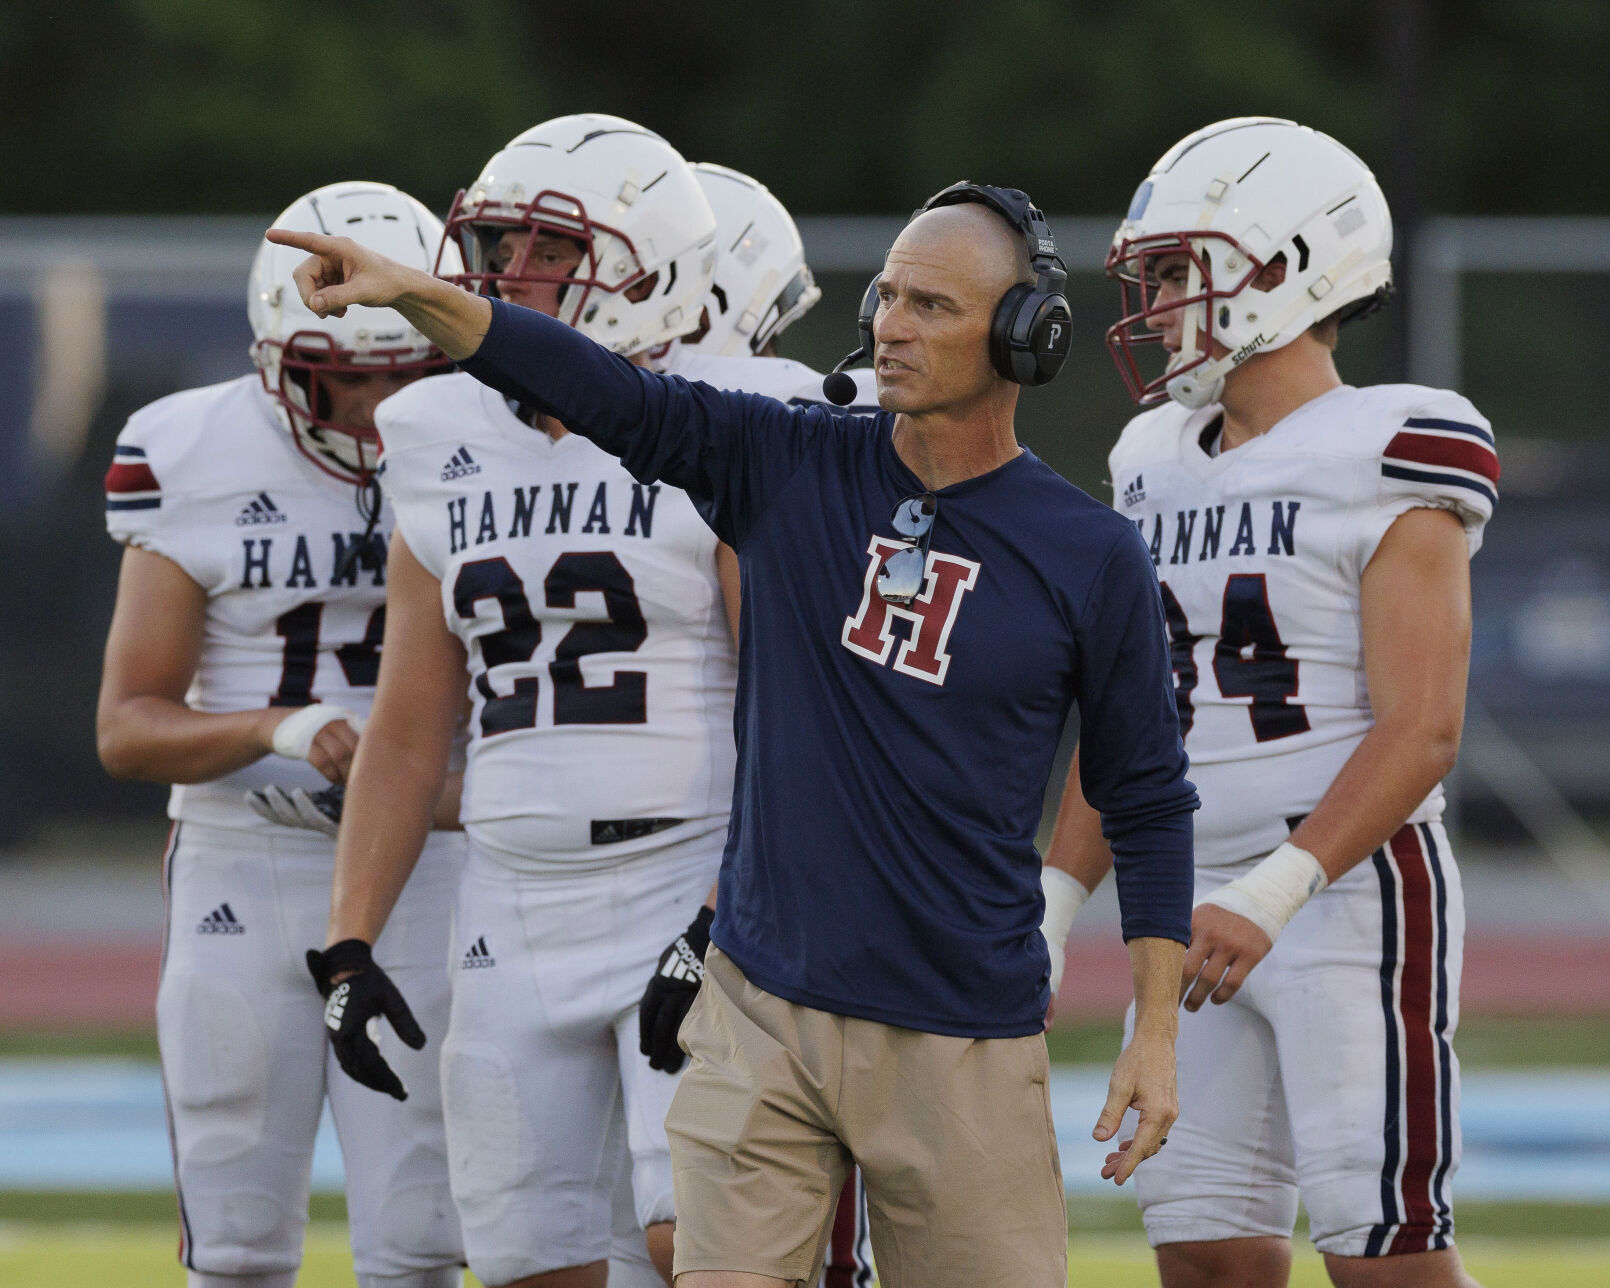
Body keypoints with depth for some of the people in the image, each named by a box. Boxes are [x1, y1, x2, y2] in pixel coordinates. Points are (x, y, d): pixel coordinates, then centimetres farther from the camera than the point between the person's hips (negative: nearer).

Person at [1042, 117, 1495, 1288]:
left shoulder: (1385, 468, -9)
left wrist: (1272, 894, -26)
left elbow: (1419, 733, -17)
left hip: (1355, 887, -7)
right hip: (1202, 909, 7)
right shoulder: (1162, 469, 13)